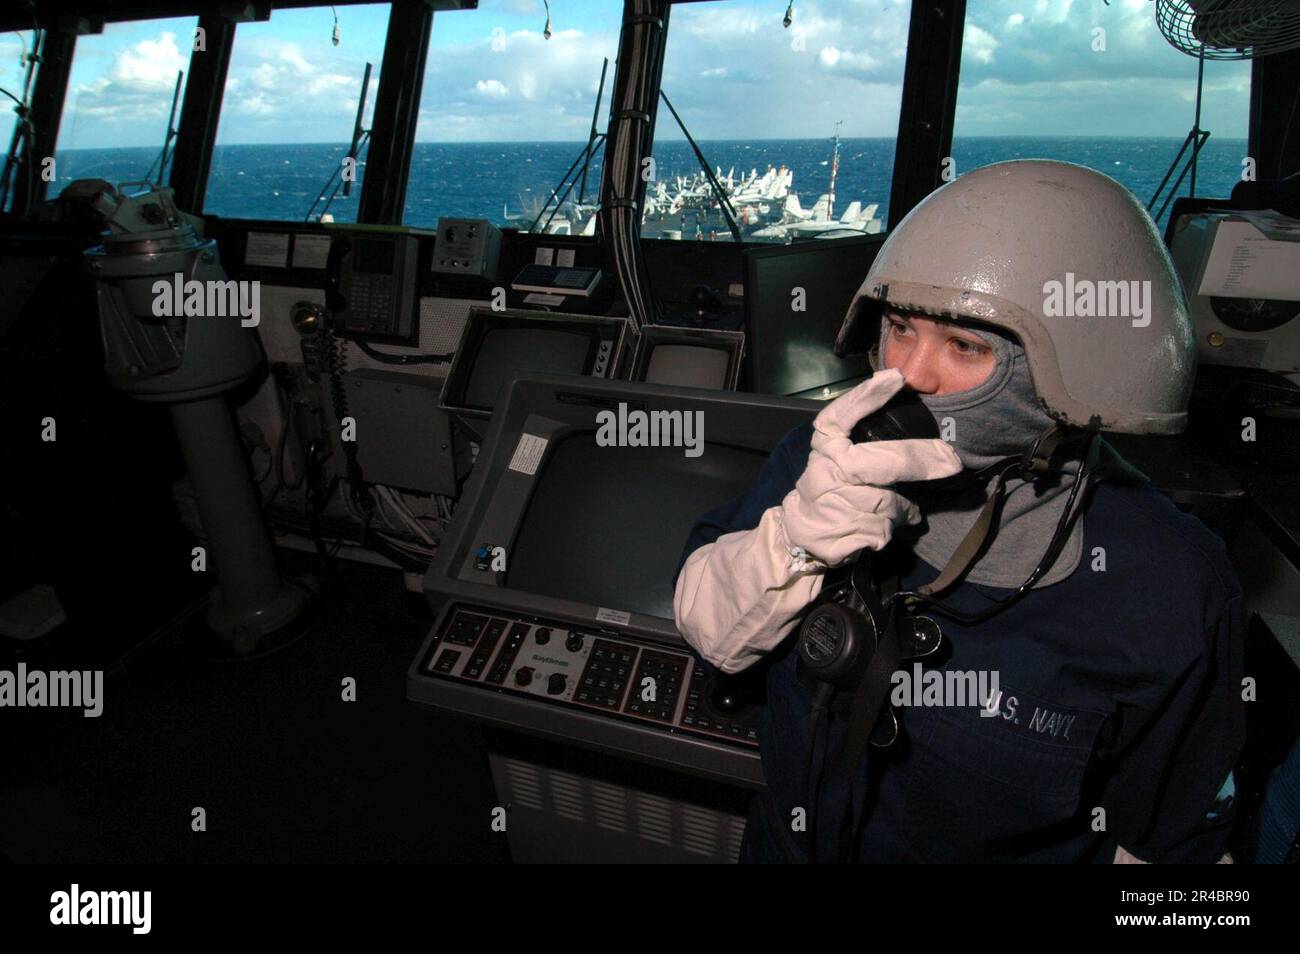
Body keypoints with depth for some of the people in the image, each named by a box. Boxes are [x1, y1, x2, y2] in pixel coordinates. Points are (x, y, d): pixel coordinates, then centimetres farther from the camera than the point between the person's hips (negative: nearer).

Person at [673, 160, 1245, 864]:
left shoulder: (1164, 593, -26)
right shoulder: (826, 450, -19)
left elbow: (1164, 836, -14)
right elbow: (710, 632, -19)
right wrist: (800, 533, -36)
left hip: (1012, 848, -2)